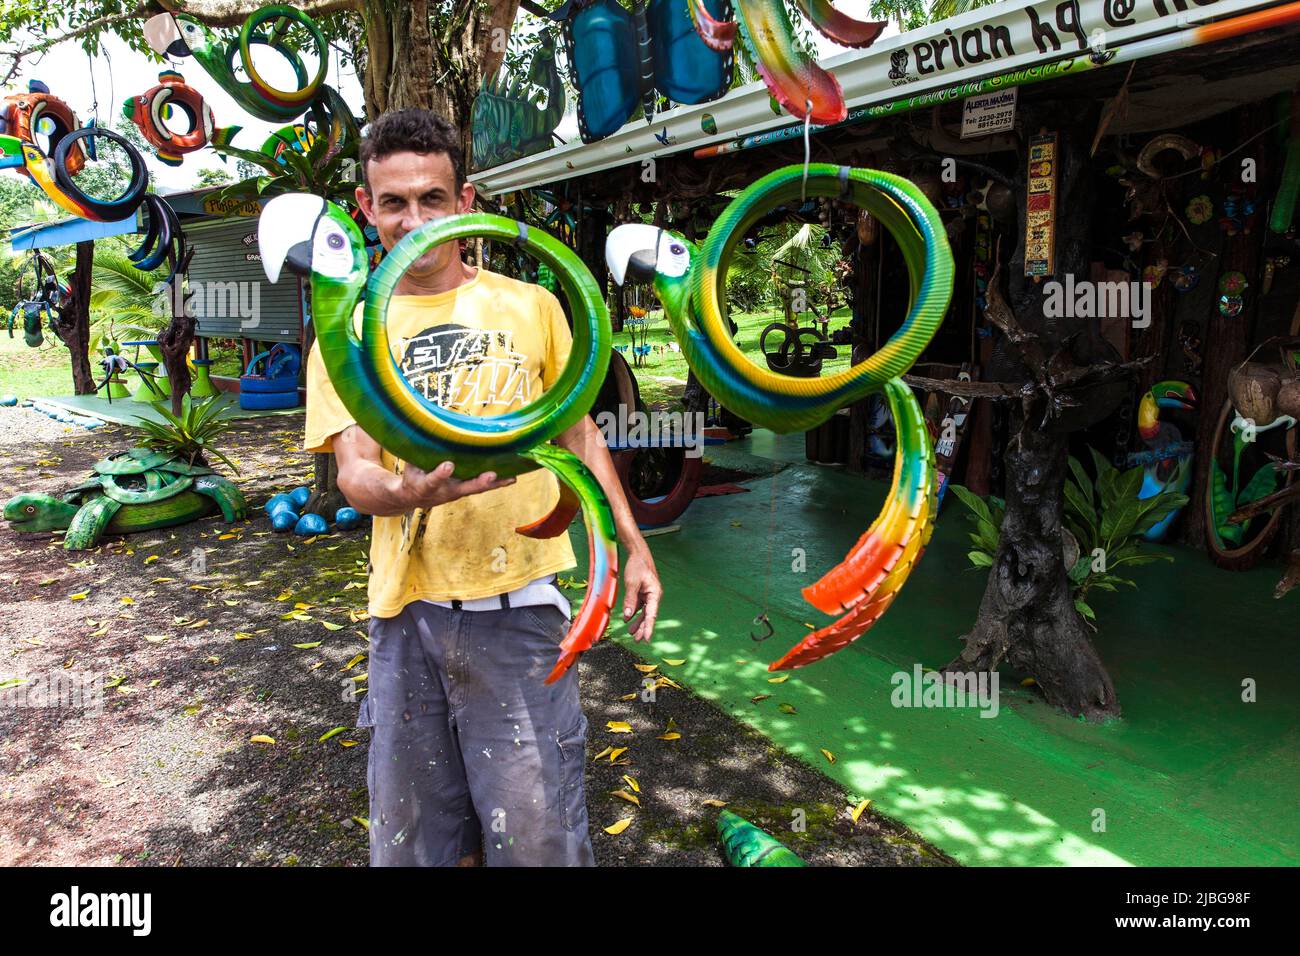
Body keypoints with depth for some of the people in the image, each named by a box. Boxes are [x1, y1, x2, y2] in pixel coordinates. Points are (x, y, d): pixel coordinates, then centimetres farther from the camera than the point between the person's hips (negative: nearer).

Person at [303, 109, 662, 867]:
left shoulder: (531, 306, 5)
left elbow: (578, 434, 13)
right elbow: (354, 475, -4)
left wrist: (632, 545, 7)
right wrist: (409, 491, -27)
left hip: (518, 603, -1)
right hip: (406, 607, 2)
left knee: (535, 834, 3)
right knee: (411, 834, 13)